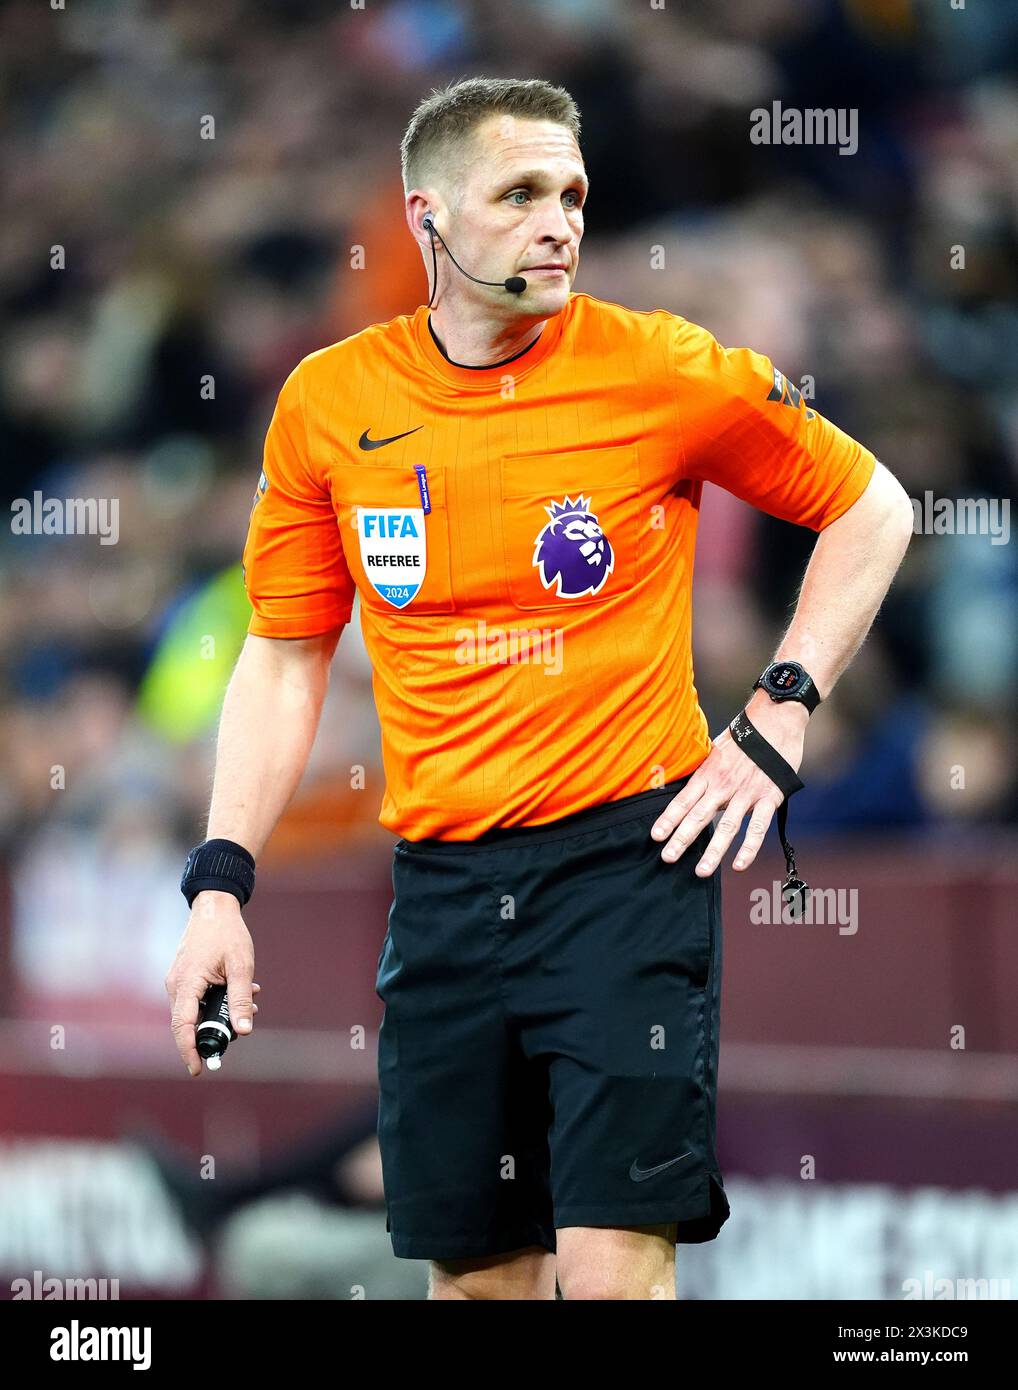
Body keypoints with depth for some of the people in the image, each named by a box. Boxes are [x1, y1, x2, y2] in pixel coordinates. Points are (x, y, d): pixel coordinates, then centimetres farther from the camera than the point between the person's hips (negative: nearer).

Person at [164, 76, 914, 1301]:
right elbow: (284, 659, 12)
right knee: (473, 1273, 9)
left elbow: (869, 508, 8)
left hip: (629, 860, -3)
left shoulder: (661, 372, -5)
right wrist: (221, 880, 4)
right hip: (442, 879, 3)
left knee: (614, 1268, -12)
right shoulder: (328, 403, 2)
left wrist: (778, 715, -1)